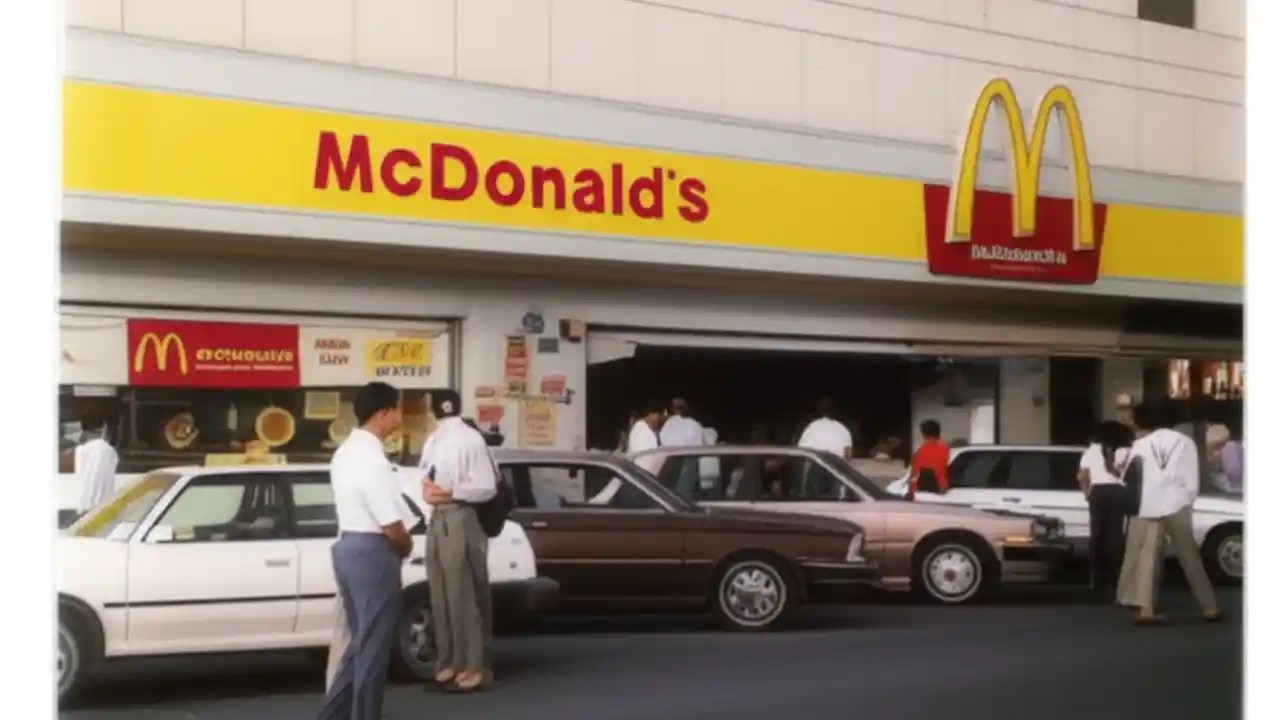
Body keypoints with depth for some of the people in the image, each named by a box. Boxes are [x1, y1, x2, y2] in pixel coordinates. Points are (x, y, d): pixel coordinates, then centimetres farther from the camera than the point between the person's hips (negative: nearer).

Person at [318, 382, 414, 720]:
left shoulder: (346, 452, 10)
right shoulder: (373, 460, -21)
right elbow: (391, 526, -21)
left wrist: (398, 541, 12)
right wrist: (406, 547, 0)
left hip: (347, 547, 10)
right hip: (372, 553, -10)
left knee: (361, 640, 18)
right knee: (373, 645, 2)